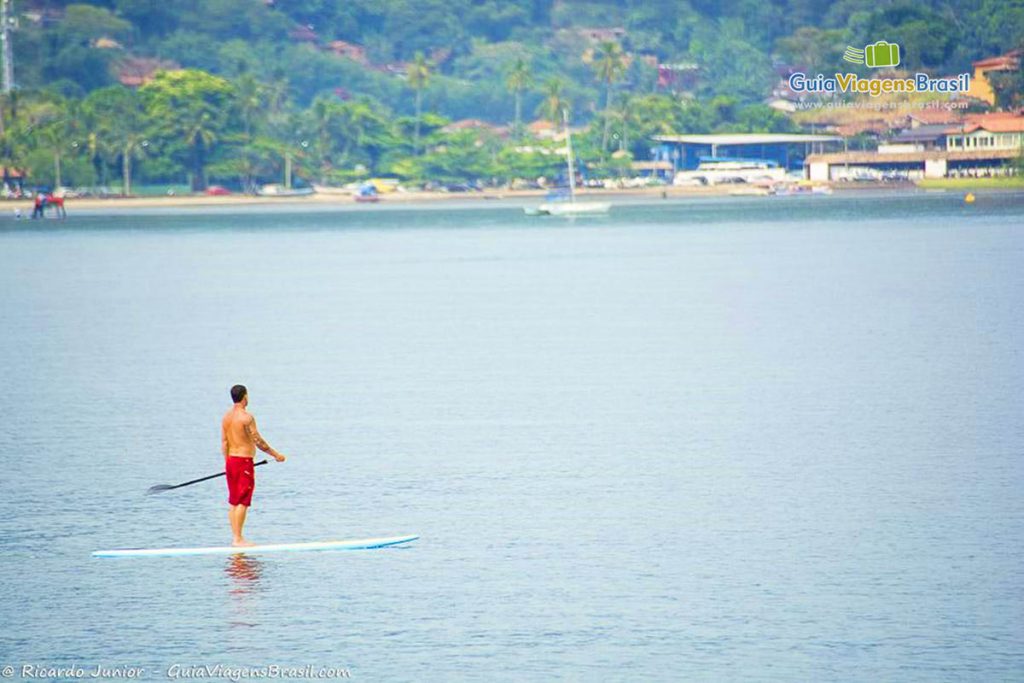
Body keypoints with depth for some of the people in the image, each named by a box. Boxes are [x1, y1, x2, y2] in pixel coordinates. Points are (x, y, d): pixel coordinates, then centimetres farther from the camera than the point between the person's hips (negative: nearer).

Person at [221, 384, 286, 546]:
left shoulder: (226, 417, 8)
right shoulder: (246, 417, -14)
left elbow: (224, 442, 11)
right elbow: (258, 441, -14)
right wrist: (276, 455, -5)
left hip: (231, 460, 8)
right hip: (244, 461, -8)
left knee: (233, 502, 12)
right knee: (242, 502, -6)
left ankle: (236, 537, 15)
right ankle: (238, 539, -8)